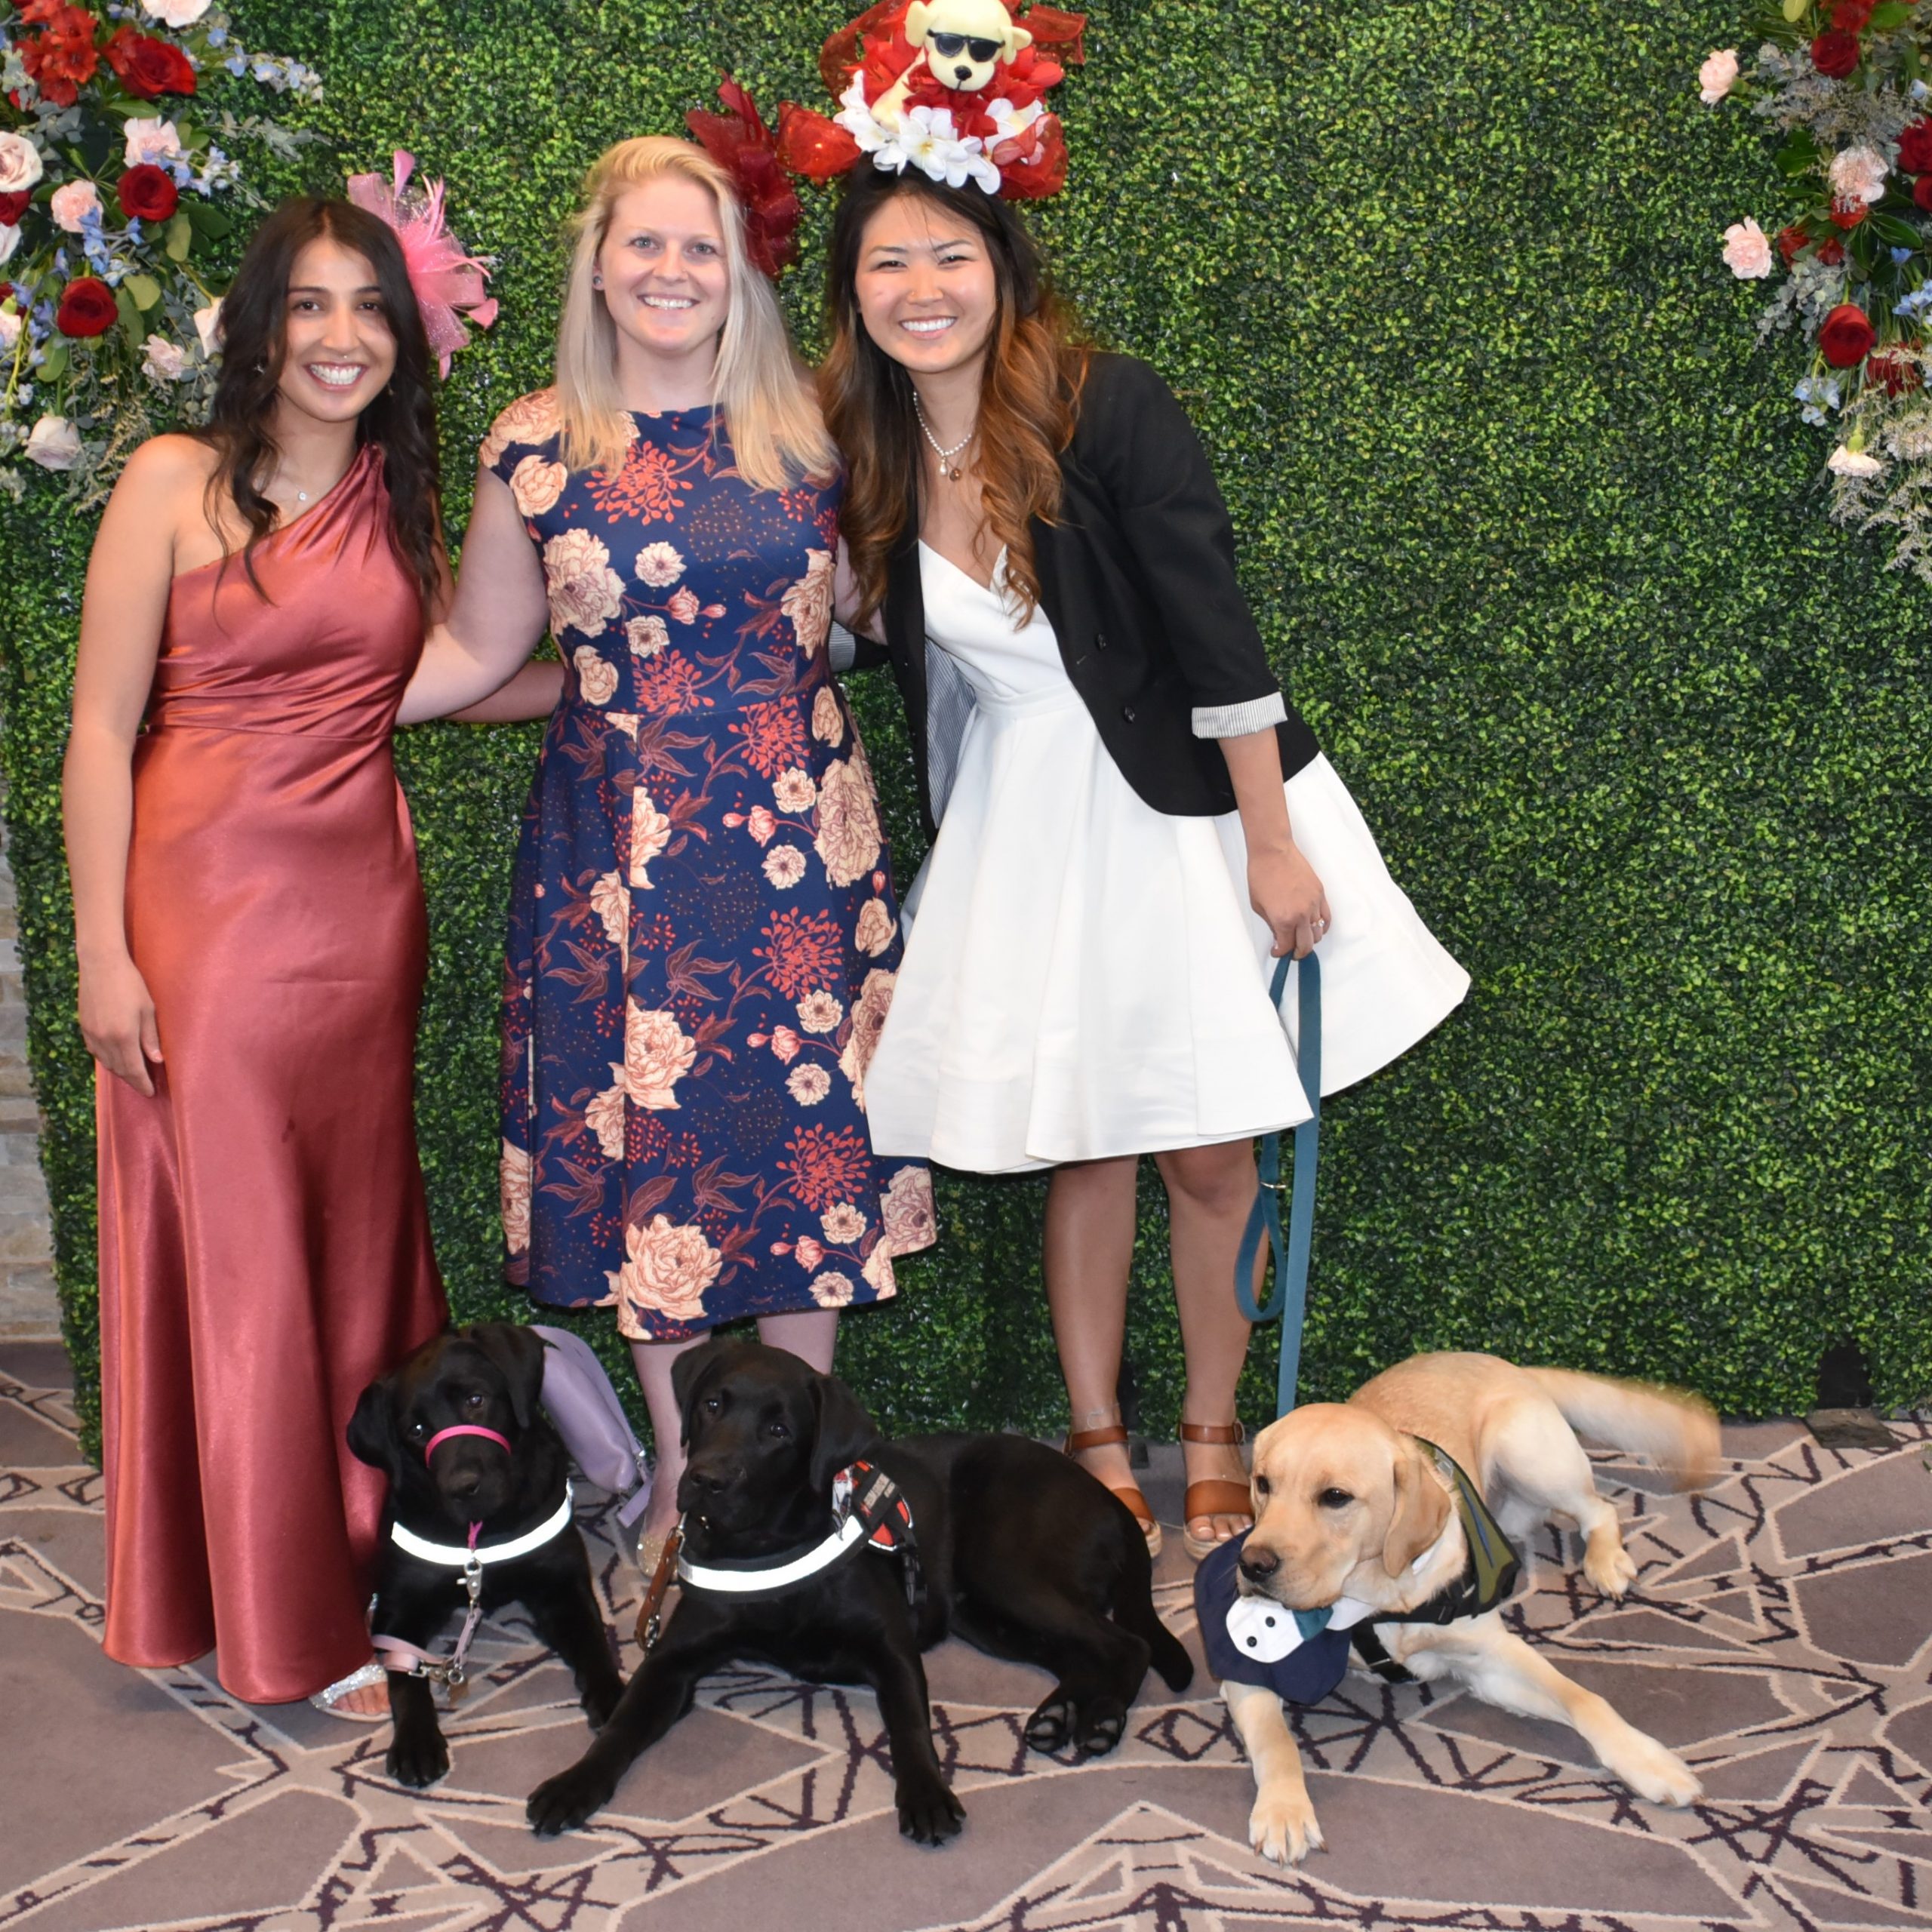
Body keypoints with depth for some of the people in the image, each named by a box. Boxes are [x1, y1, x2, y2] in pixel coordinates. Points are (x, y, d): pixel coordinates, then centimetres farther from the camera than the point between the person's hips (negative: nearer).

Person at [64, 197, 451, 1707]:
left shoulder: (400, 499, 10)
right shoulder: (177, 483, -5)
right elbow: (102, 728, -7)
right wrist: (104, 952, -11)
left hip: (364, 905, 5)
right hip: (204, 901, -4)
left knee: (356, 1239, 11)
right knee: (235, 1252, 3)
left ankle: (361, 1557, 26)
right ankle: (286, 1625, 16)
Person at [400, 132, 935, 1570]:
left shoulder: (807, 430, 3)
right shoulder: (536, 449, 1)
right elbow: (475, 653, 5)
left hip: (797, 836, 1)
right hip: (619, 844, 0)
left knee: (805, 1129, 6)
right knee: (651, 1140, 5)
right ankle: (685, 1476, 23)